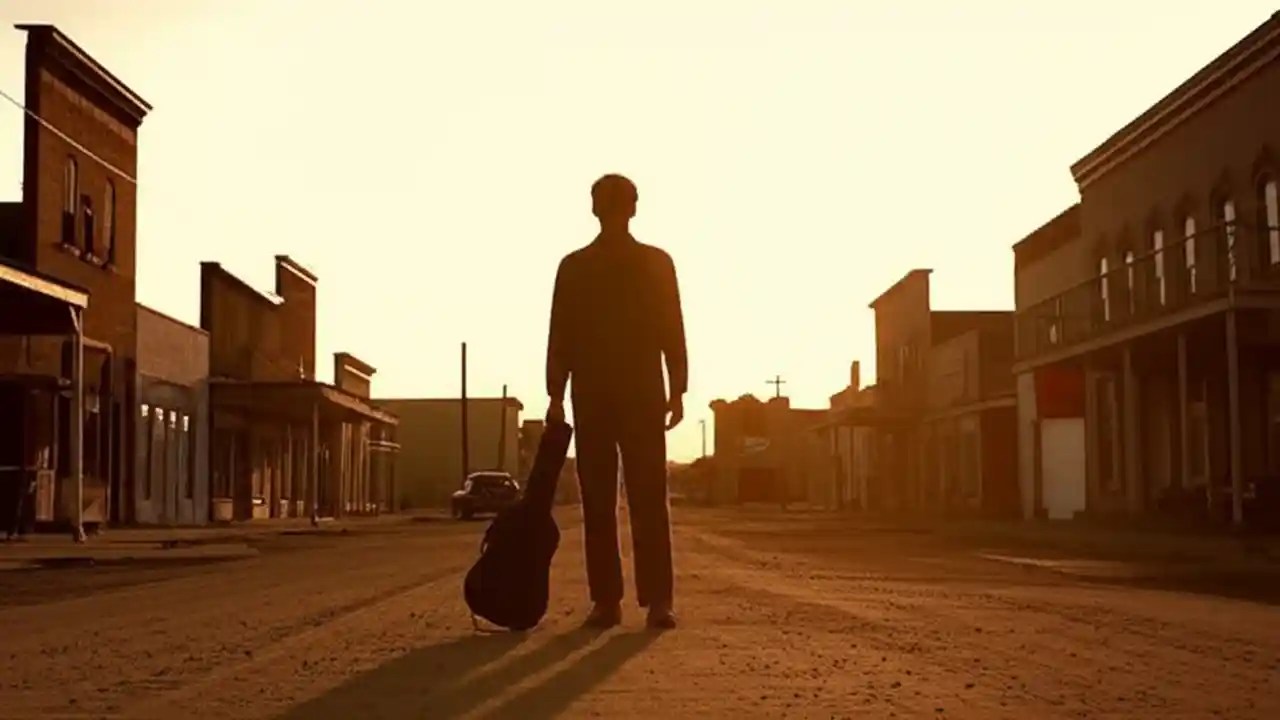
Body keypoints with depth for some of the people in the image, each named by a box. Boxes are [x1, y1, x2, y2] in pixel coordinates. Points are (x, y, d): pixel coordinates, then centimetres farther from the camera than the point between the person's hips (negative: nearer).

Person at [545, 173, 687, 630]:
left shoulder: (656, 263, 8)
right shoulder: (574, 267, 11)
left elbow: (672, 330, 5)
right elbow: (560, 336, 8)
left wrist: (676, 391, -4)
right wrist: (557, 397, 0)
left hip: (643, 394, -1)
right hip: (591, 396, 1)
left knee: (649, 500, -7)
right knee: (598, 501, -1)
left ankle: (657, 599, -8)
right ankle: (605, 600, 1)